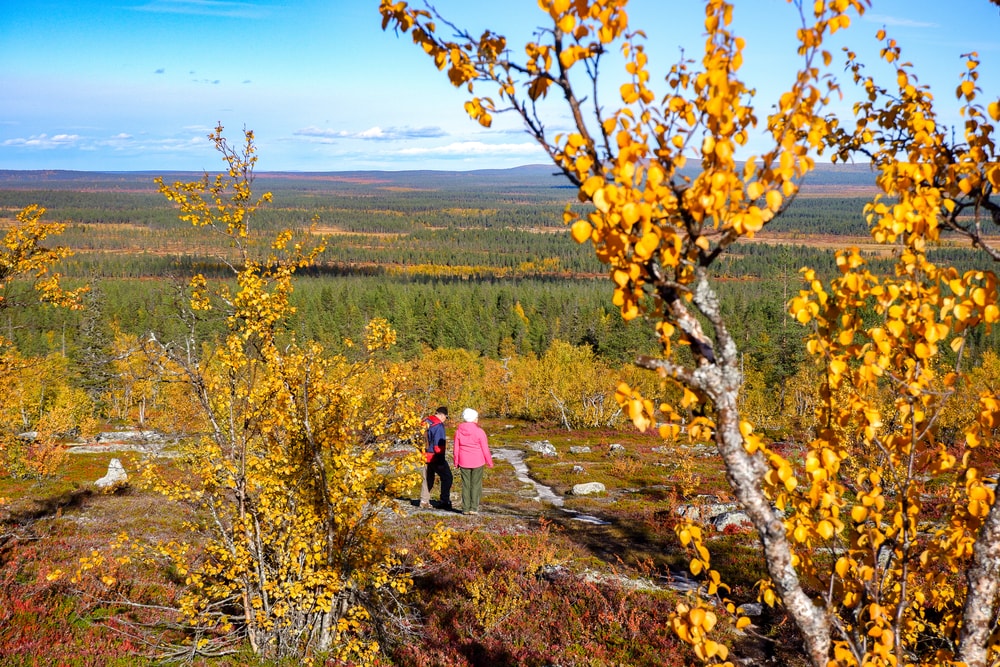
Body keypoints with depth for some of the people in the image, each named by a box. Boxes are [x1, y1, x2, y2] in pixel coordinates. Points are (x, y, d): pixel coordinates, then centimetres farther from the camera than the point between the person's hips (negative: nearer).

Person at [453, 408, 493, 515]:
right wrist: (489, 462, 6)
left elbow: (456, 448, 5)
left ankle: (465, 508, 10)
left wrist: (456, 462, 16)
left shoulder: (458, 431, -1)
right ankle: (473, 508, 3)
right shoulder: (479, 432, -11)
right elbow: (485, 449, -7)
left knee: (465, 485, 9)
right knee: (476, 484, 5)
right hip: (477, 462, -3)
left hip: (463, 462, 3)